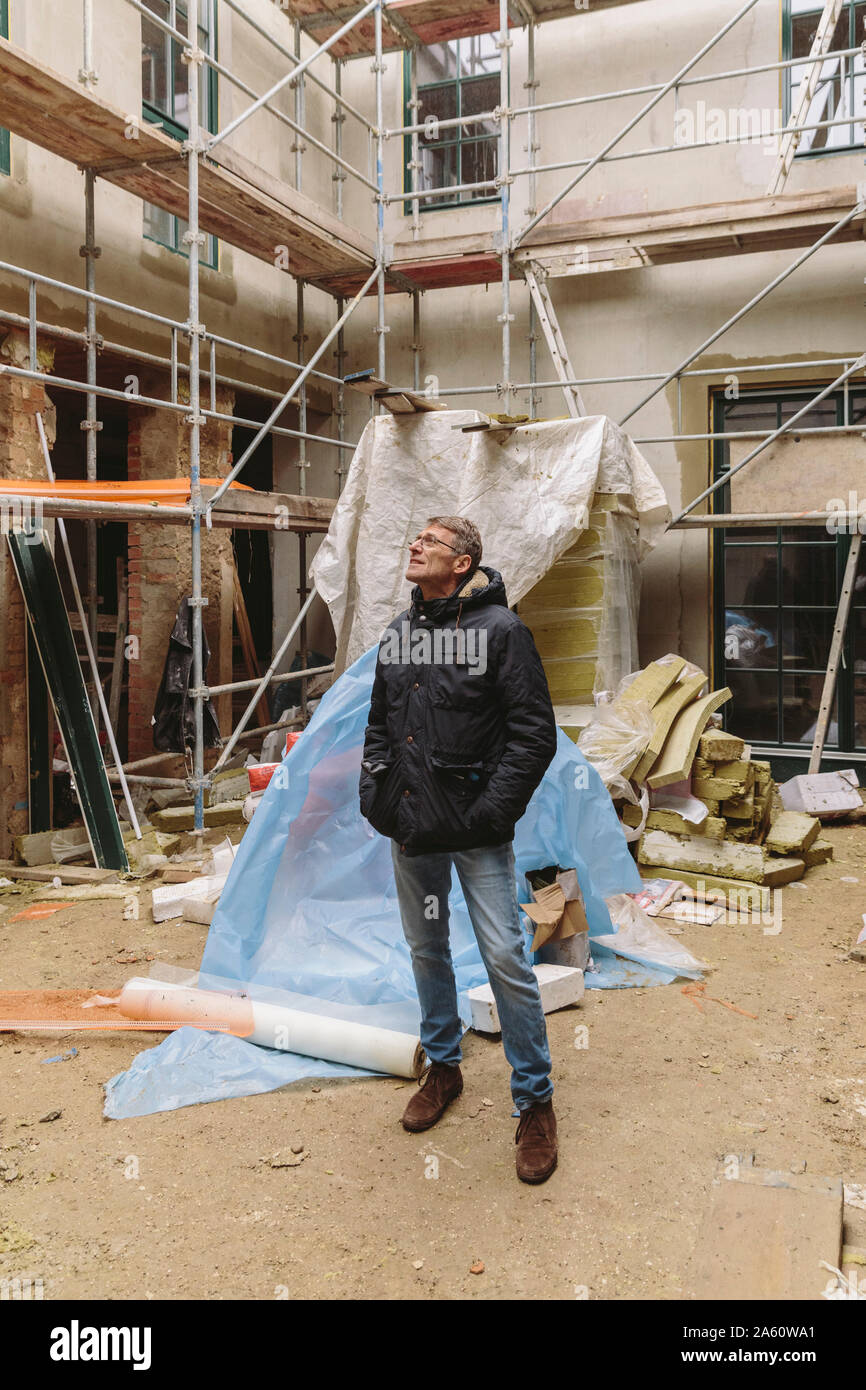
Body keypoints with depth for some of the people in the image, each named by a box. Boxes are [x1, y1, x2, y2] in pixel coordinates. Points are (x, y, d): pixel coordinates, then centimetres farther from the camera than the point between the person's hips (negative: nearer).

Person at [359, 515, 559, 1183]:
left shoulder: (500, 630, -9)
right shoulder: (398, 632, 10)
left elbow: (535, 732, -12)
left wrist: (491, 813, -17)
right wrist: (374, 791, 7)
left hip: (475, 832, -6)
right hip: (410, 828, 6)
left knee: (505, 958, -5)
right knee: (426, 948, 17)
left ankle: (535, 1102, 13)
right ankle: (443, 1067, 38)